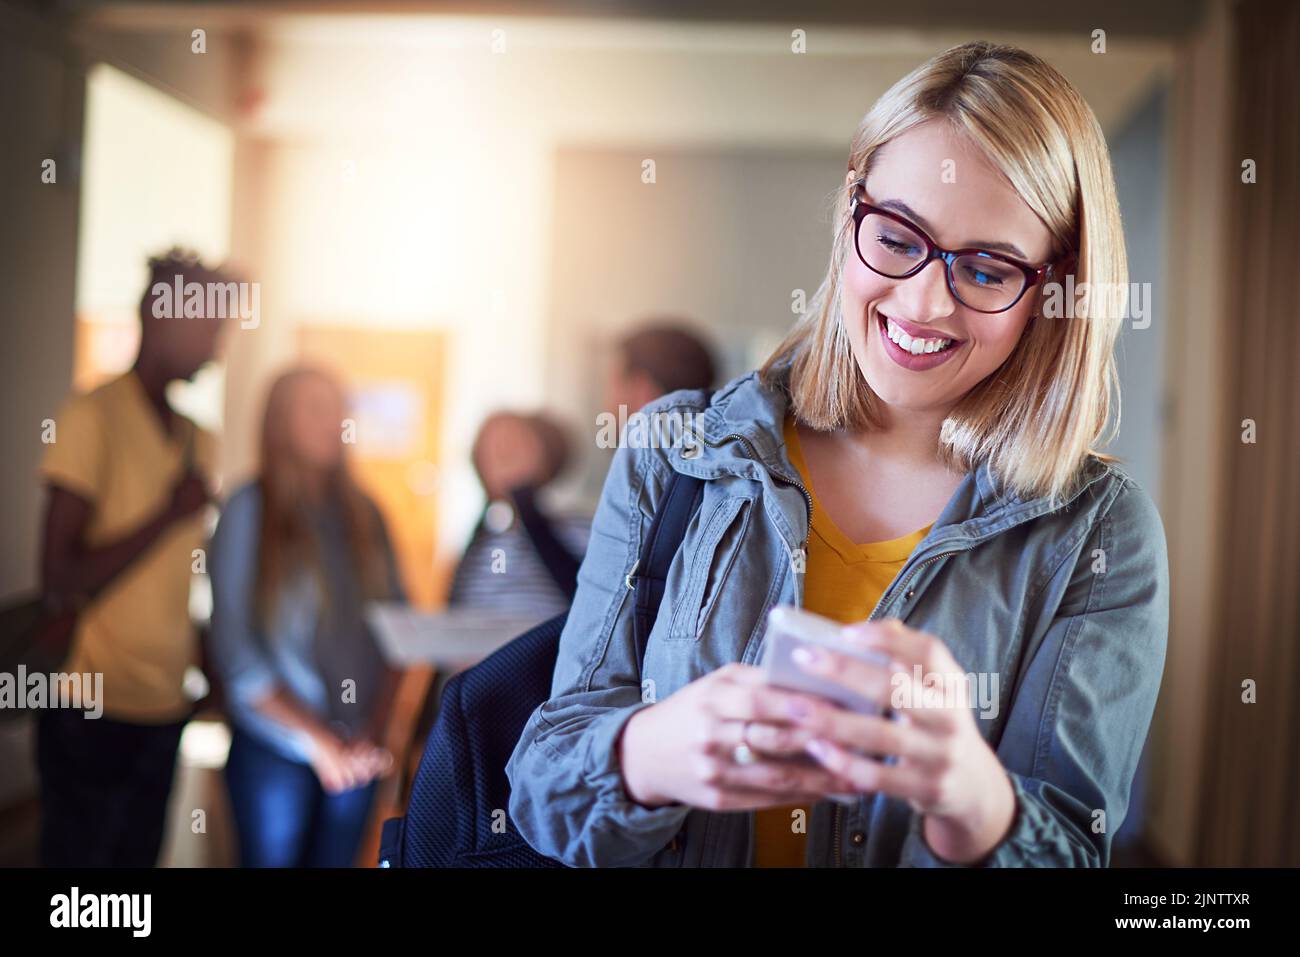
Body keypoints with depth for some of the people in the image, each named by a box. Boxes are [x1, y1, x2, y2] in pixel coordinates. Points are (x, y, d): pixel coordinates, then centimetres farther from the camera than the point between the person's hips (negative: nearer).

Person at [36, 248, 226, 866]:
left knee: (138, 857, 14)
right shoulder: (93, 417, -12)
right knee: (77, 855, 6)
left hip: (165, 708, 6)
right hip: (95, 711, -6)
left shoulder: (198, 439, 8)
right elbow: (59, 580, -16)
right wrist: (169, 515, -18)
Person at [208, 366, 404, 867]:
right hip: (275, 750, -3)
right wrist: (319, 740, -14)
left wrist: (375, 728, -5)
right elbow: (234, 649, -11)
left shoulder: (363, 514, 5)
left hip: (357, 750, 3)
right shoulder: (249, 511, -7)